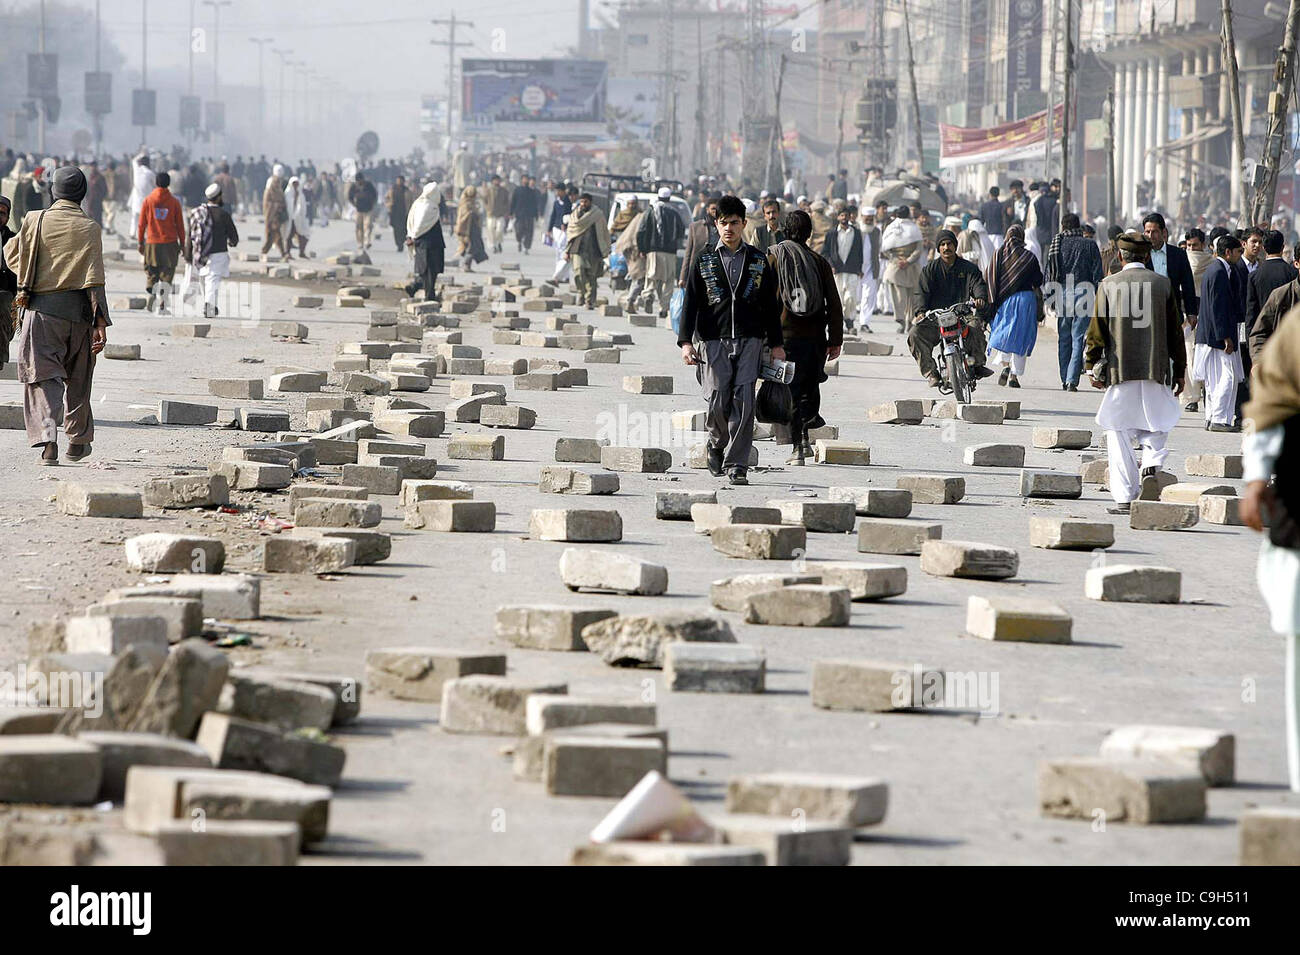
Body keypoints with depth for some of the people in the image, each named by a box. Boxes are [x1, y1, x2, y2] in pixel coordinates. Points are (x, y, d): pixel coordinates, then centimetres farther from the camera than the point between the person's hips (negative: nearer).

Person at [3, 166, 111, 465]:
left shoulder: (34, 220, -1)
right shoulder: (89, 228, -3)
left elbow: (11, 253, 12)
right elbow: (95, 279, -8)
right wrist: (101, 322, -8)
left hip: (40, 309, 0)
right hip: (78, 311, 0)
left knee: (42, 376, -1)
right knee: (78, 378, 17)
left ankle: (47, 438, -21)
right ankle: (78, 441, 28)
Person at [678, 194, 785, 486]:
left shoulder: (758, 261, 10)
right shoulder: (703, 259, 7)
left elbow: (771, 304, 14)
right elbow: (691, 301, 5)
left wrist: (776, 343, 10)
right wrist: (686, 341, -4)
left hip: (750, 340, 1)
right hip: (714, 340, -1)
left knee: (743, 402, -9)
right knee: (718, 400, -6)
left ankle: (735, 464, -5)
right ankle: (717, 443, 25)